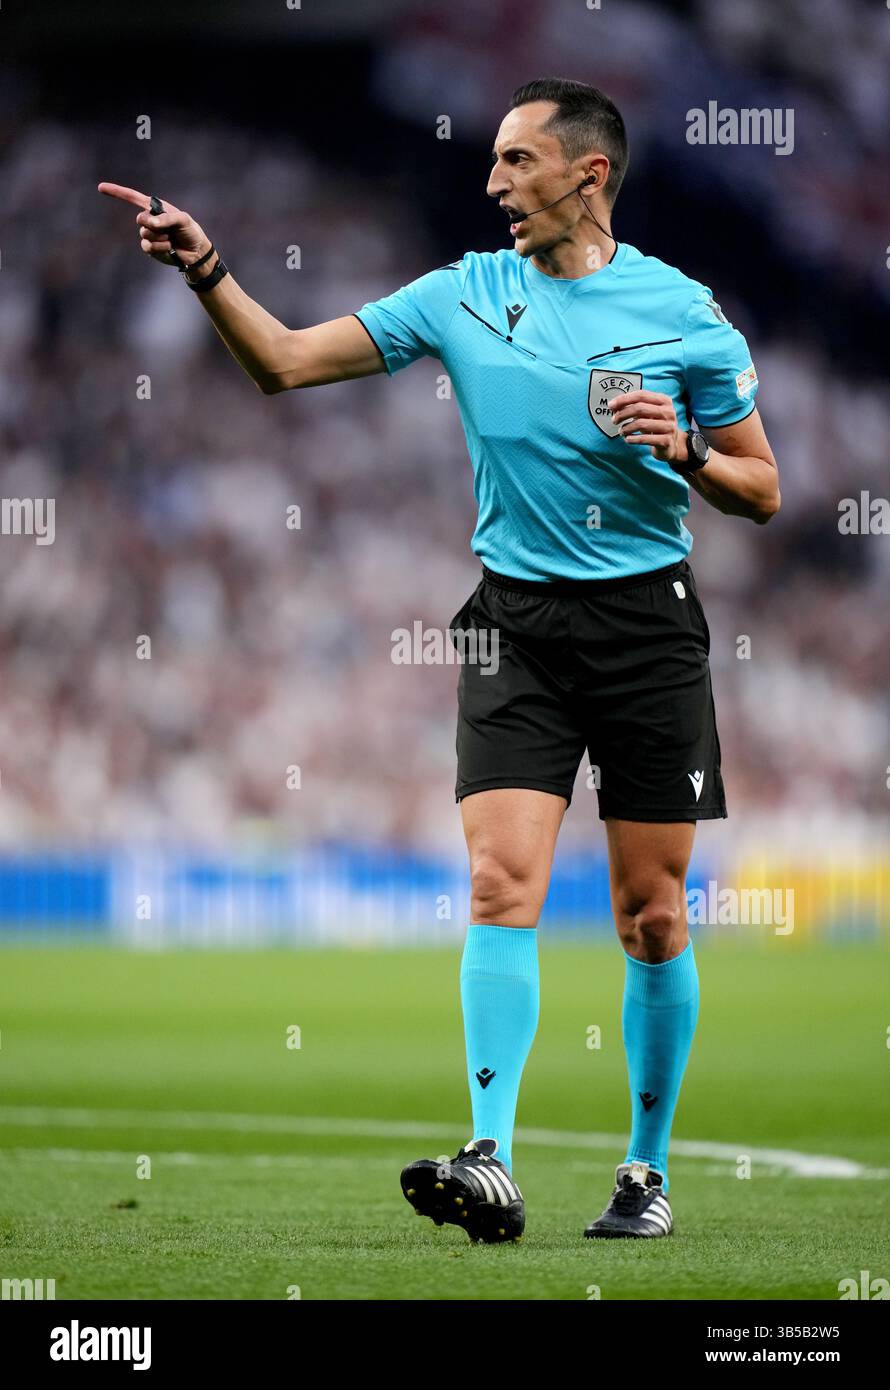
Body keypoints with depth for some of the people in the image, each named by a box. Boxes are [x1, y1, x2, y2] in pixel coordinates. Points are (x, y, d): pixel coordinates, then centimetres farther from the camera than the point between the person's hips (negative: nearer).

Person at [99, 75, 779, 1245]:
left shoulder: (685, 314, -1)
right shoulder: (463, 296, 4)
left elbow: (762, 491, 6)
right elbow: (288, 362, 5)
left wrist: (684, 453, -13)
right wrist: (207, 273, -8)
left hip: (649, 623, -1)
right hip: (517, 623, 1)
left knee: (652, 913, 2)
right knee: (502, 884, -15)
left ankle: (648, 1171, 16)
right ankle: (491, 1165, -22)